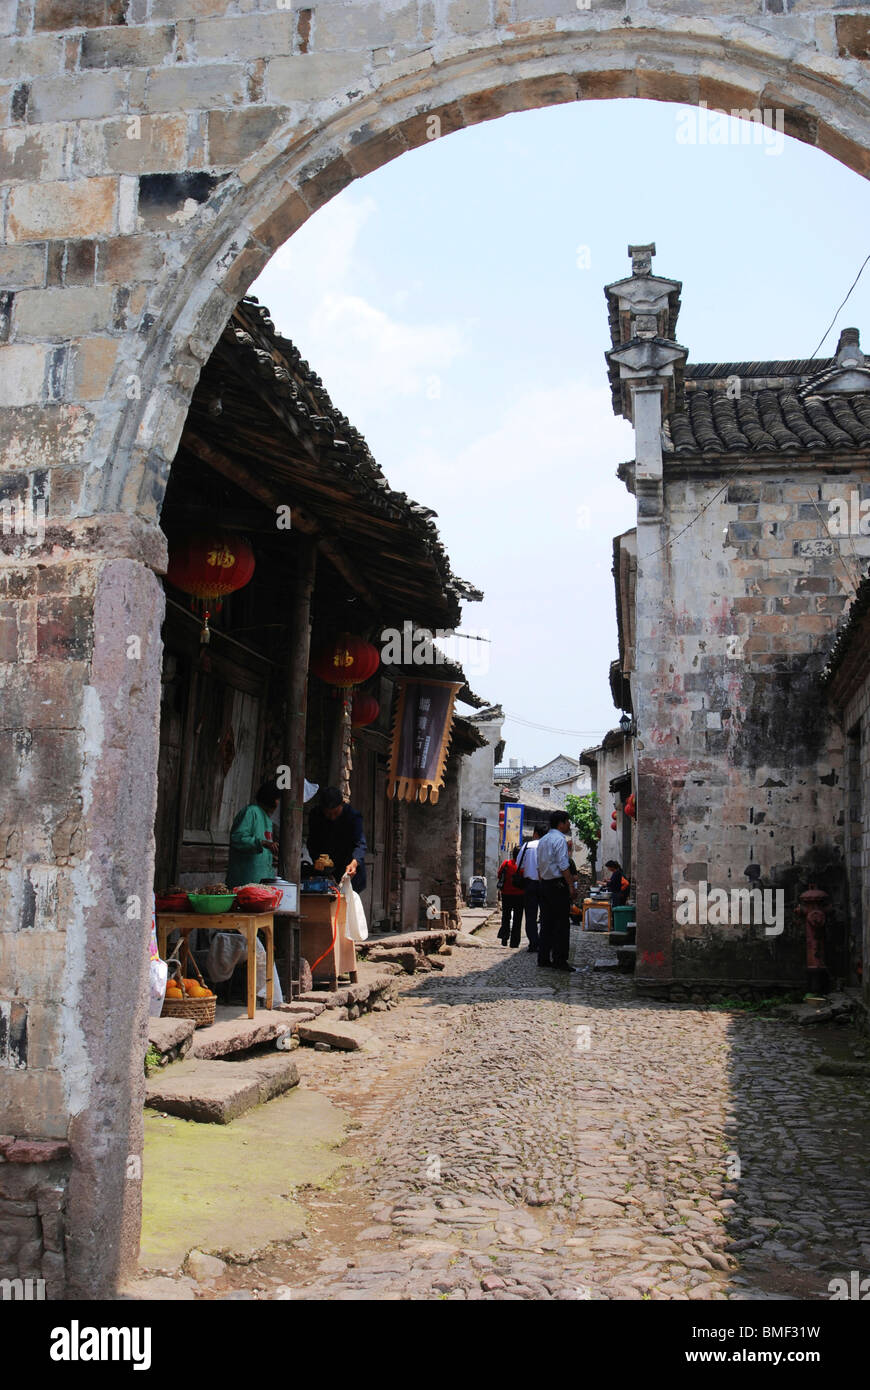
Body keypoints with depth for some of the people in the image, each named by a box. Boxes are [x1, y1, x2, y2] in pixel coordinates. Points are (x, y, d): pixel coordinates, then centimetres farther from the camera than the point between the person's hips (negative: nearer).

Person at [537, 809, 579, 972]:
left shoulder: (543, 840, 16)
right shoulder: (560, 839, -12)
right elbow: (563, 866, -17)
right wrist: (571, 886, -16)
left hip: (544, 884, 9)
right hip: (558, 885, -9)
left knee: (546, 922, 11)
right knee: (562, 923, -5)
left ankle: (543, 958, 13)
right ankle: (560, 960, -6)